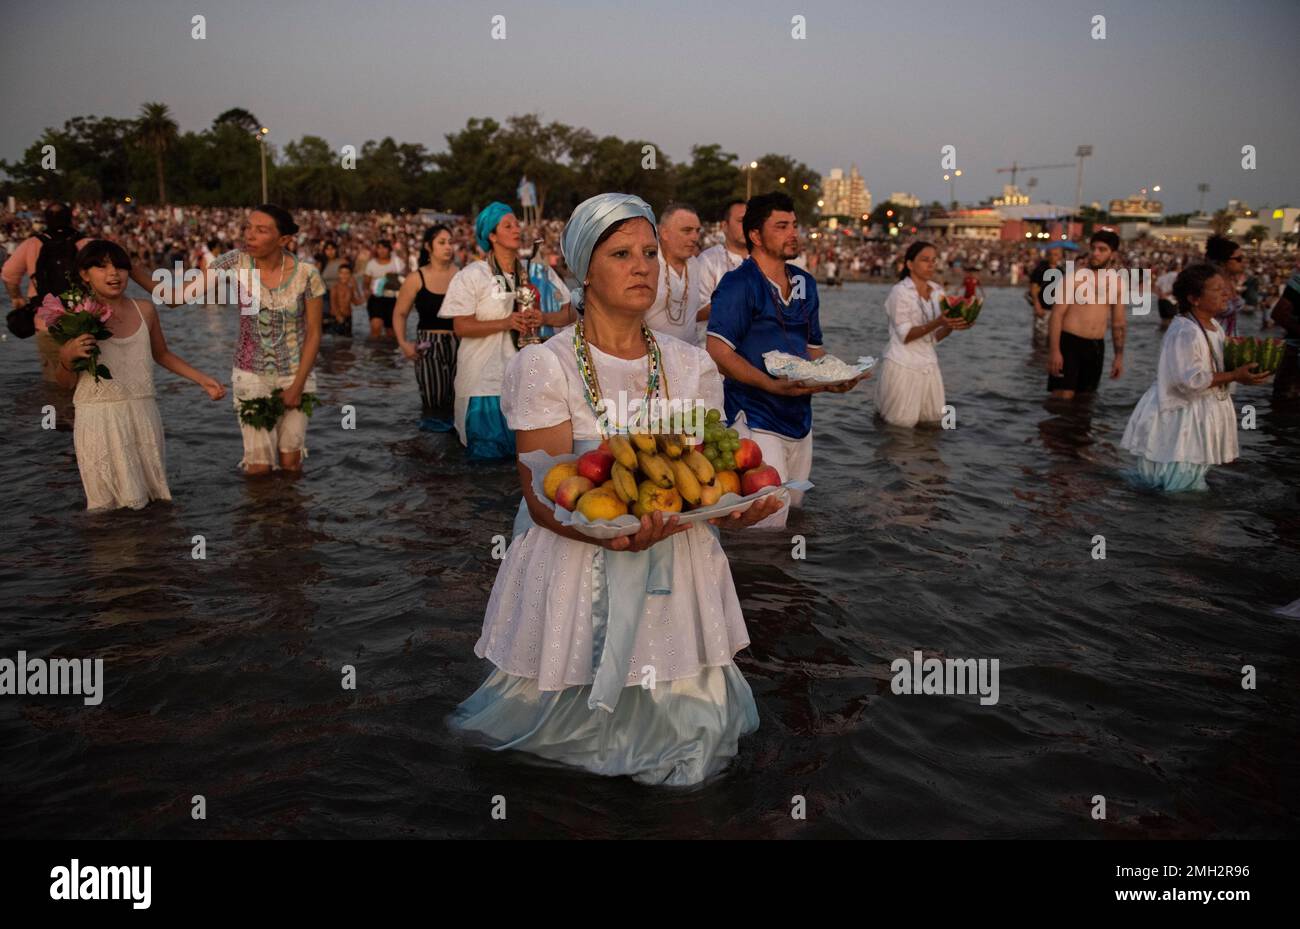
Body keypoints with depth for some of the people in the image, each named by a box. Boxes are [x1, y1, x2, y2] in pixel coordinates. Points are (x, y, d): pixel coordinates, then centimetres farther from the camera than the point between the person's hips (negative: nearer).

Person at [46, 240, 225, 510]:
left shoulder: (144, 310, 4)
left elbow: (162, 354, 21)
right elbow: (67, 383, 3)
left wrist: (203, 380, 15)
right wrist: (67, 358, -17)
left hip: (143, 415, 3)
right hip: (98, 418, -3)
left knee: (152, 496, 7)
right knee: (110, 503, 0)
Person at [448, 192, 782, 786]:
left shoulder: (692, 366, 5)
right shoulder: (544, 366, -7)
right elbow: (544, 499, -12)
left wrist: (731, 505, -21)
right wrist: (613, 533, -32)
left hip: (676, 569, 3)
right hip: (573, 569, -3)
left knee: (695, 733, 1)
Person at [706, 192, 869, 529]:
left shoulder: (805, 283, 14)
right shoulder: (739, 284, -10)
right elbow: (719, 353, -18)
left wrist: (834, 378, 0)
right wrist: (774, 384, -26)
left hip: (799, 418, 8)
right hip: (756, 421, -8)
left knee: (794, 515, 16)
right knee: (767, 523, -11)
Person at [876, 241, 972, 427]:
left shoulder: (938, 292, 5)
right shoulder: (900, 291, -13)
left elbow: (935, 337, 5)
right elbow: (905, 335, -18)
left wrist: (952, 325, -14)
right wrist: (938, 322, -29)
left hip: (928, 363, 6)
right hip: (903, 364, -6)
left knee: (933, 417, 13)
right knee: (903, 421, 2)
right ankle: (883, 401, 31)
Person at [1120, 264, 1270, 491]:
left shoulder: (1214, 326, 8)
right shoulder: (1185, 331, -24)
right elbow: (1190, 380, -26)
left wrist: (1242, 369, 1)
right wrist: (1235, 376, -25)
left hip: (1202, 411, 10)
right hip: (1179, 415, -10)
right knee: (1179, 482, -5)